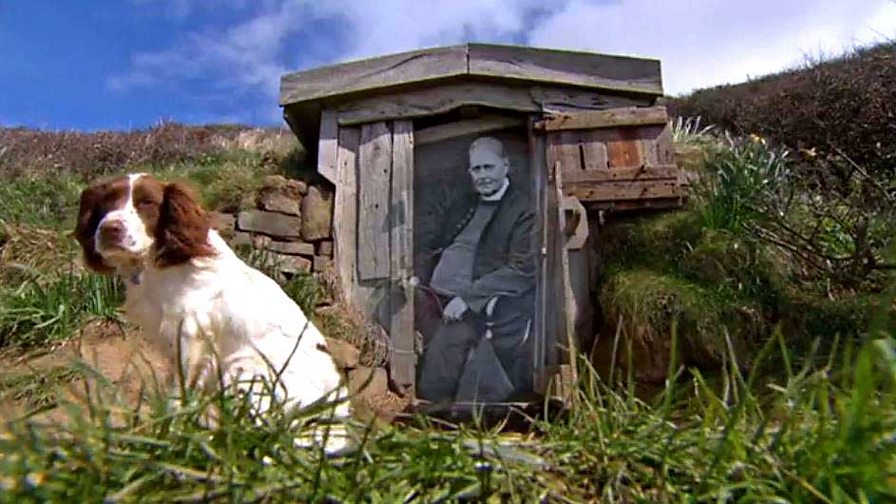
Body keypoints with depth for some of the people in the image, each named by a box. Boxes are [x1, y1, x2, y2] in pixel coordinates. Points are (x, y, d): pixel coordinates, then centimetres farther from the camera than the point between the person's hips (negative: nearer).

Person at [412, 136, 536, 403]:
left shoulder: (524, 210, -2)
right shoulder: (463, 202, 18)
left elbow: (521, 271, -11)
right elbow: (428, 242, 23)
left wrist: (467, 297, -17)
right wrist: (418, 275, 4)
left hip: (474, 304, -5)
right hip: (431, 294, 6)